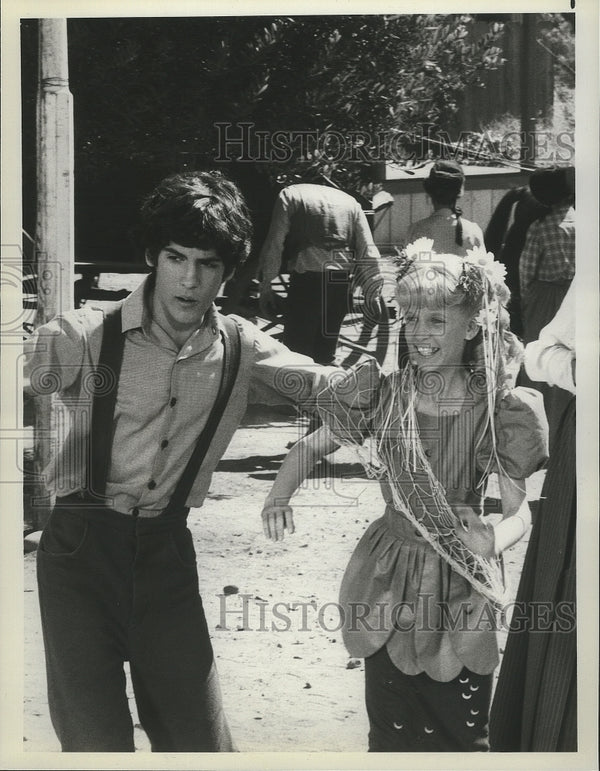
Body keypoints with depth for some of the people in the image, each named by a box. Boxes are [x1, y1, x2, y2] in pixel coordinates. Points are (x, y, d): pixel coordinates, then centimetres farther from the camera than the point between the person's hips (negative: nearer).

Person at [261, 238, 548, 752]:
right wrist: (279, 497, -4)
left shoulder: (497, 411, -11)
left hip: (461, 593, -1)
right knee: (390, 731, 11)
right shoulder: (382, 396, -7)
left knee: (462, 735, 8)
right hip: (391, 579, 1)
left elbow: (519, 509, -10)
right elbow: (312, 447, 7)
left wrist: (492, 540, -29)